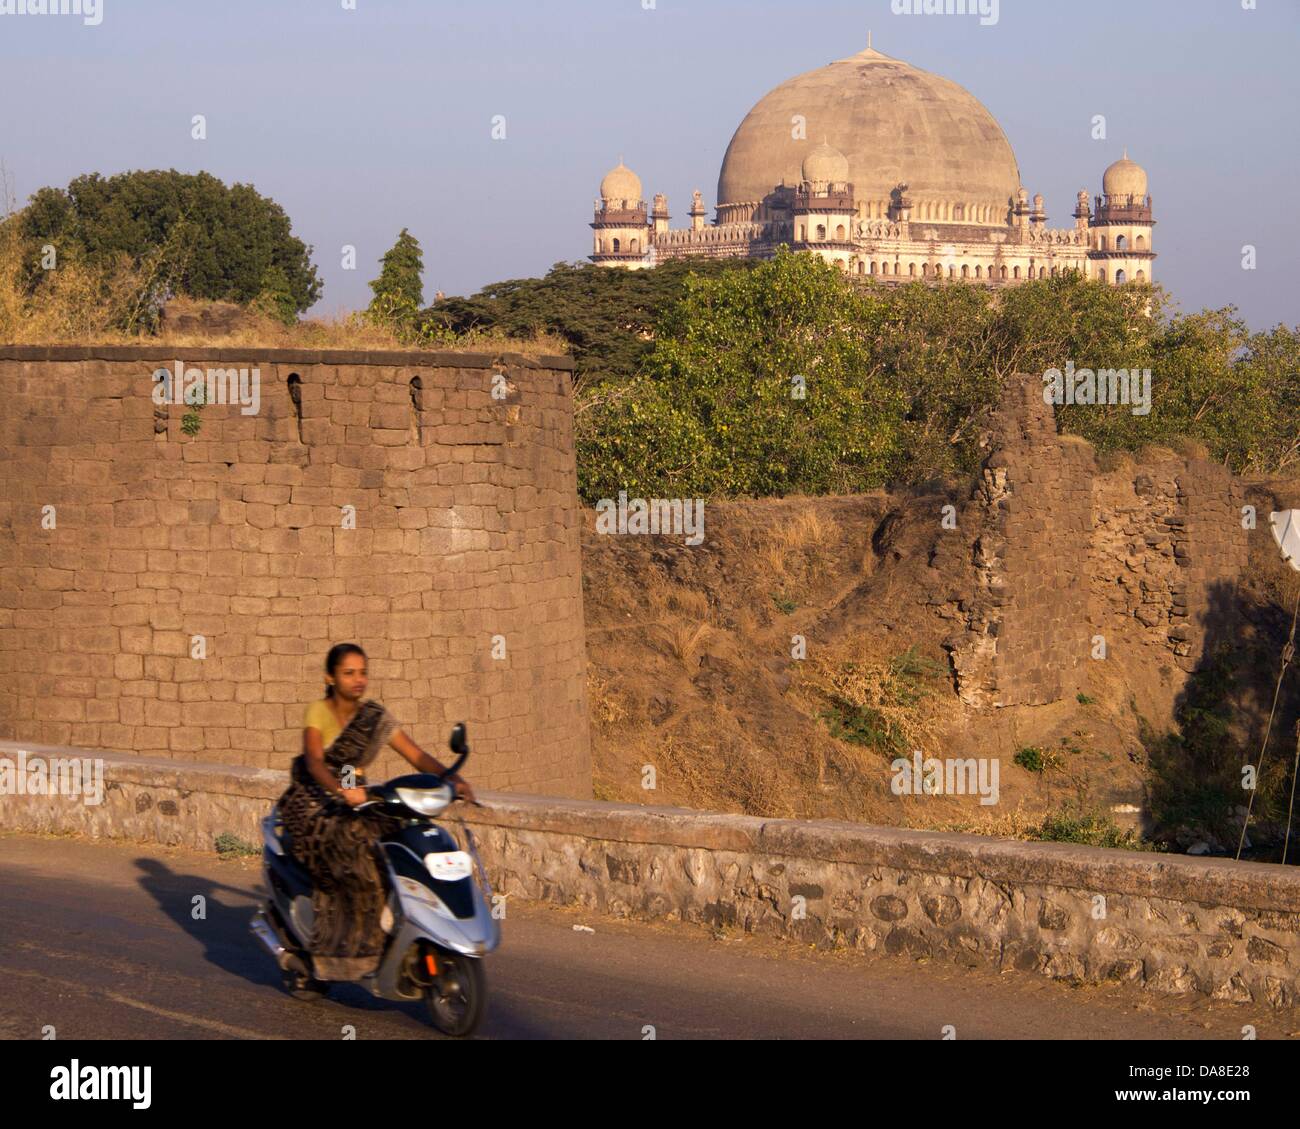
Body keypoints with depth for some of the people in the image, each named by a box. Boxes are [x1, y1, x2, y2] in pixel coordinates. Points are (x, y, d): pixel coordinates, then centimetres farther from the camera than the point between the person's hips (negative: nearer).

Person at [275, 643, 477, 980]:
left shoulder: (376, 718, 5)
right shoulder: (318, 712, -7)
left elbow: (416, 755, -1)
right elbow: (314, 761, -24)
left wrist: (453, 779, -19)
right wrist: (340, 789, -44)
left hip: (357, 800, 5)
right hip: (312, 802, -5)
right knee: (352, 843, -33)